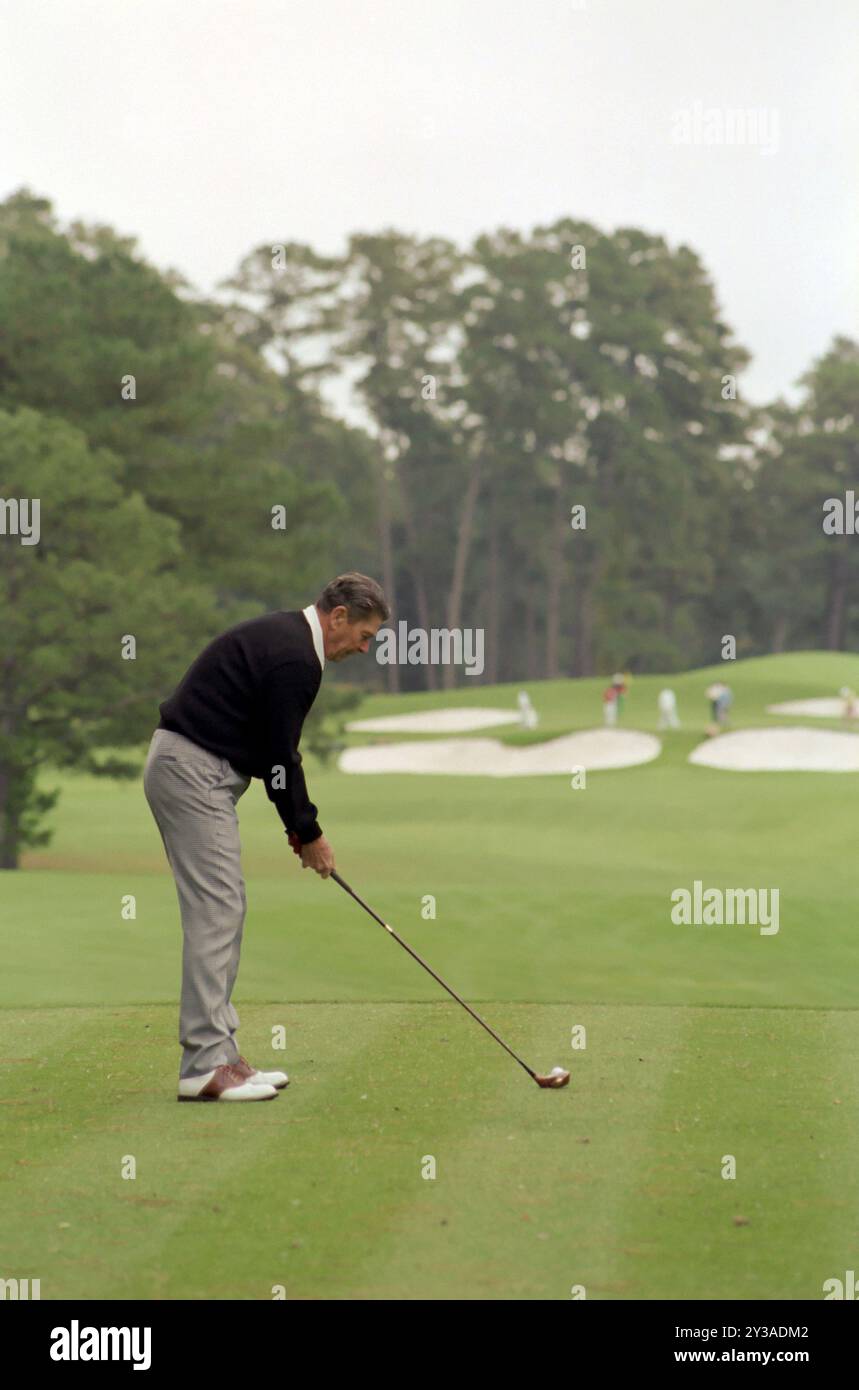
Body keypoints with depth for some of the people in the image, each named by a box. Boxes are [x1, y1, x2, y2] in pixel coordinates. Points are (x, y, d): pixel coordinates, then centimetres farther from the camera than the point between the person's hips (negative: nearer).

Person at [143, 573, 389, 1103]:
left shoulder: (284, 637, 16)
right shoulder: (294, 657, -16)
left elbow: (272, 748, 20)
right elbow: (280, 756, -15)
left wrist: (299, 824, 14)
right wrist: (309, 833, -2)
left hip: (186, 768, 11)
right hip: (194, 772, -11)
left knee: (224, 911, 10)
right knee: (216, 912, -11)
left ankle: (218, 1054, 12)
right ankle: (205, 1065, -12)